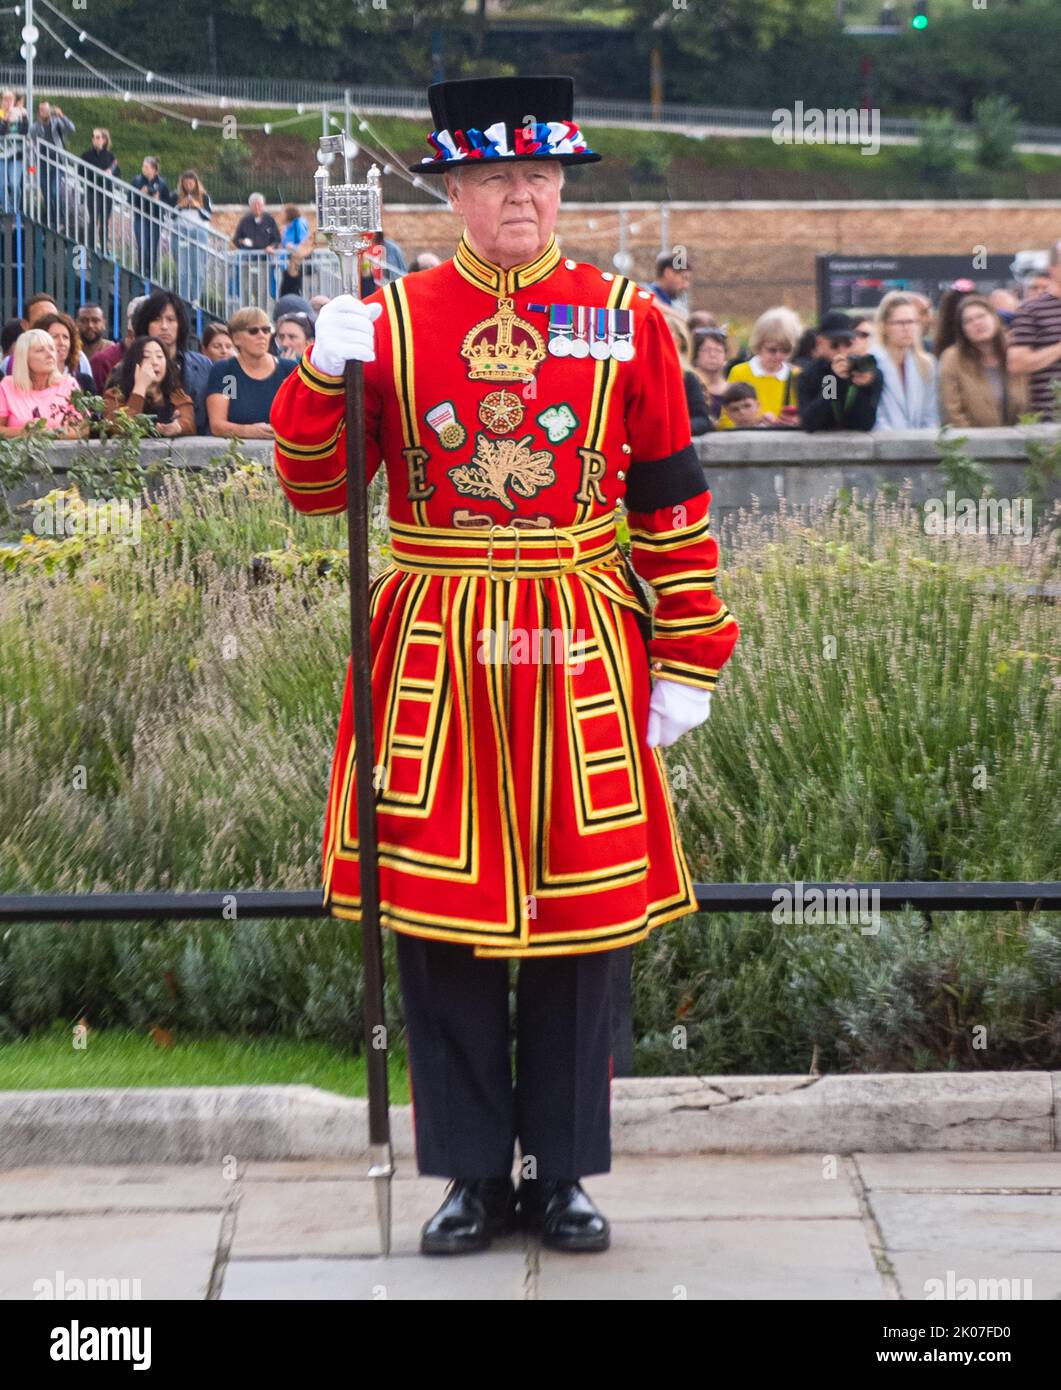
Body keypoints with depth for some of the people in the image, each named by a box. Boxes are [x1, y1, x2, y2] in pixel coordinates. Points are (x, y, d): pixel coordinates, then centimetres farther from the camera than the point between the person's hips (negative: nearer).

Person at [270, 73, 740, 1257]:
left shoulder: (628, 322, 2)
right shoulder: (390, 318, 3)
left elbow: (673, 504, 5)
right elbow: (316, 489, 2)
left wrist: (686, 664, 2)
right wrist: (326, 373, -16)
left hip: (579, 657, 0)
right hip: (433, 658, 0)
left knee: (581, 912, 5)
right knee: (437, 914, 3)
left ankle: (564, 1174, 18)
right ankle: (472, 1175, 16)